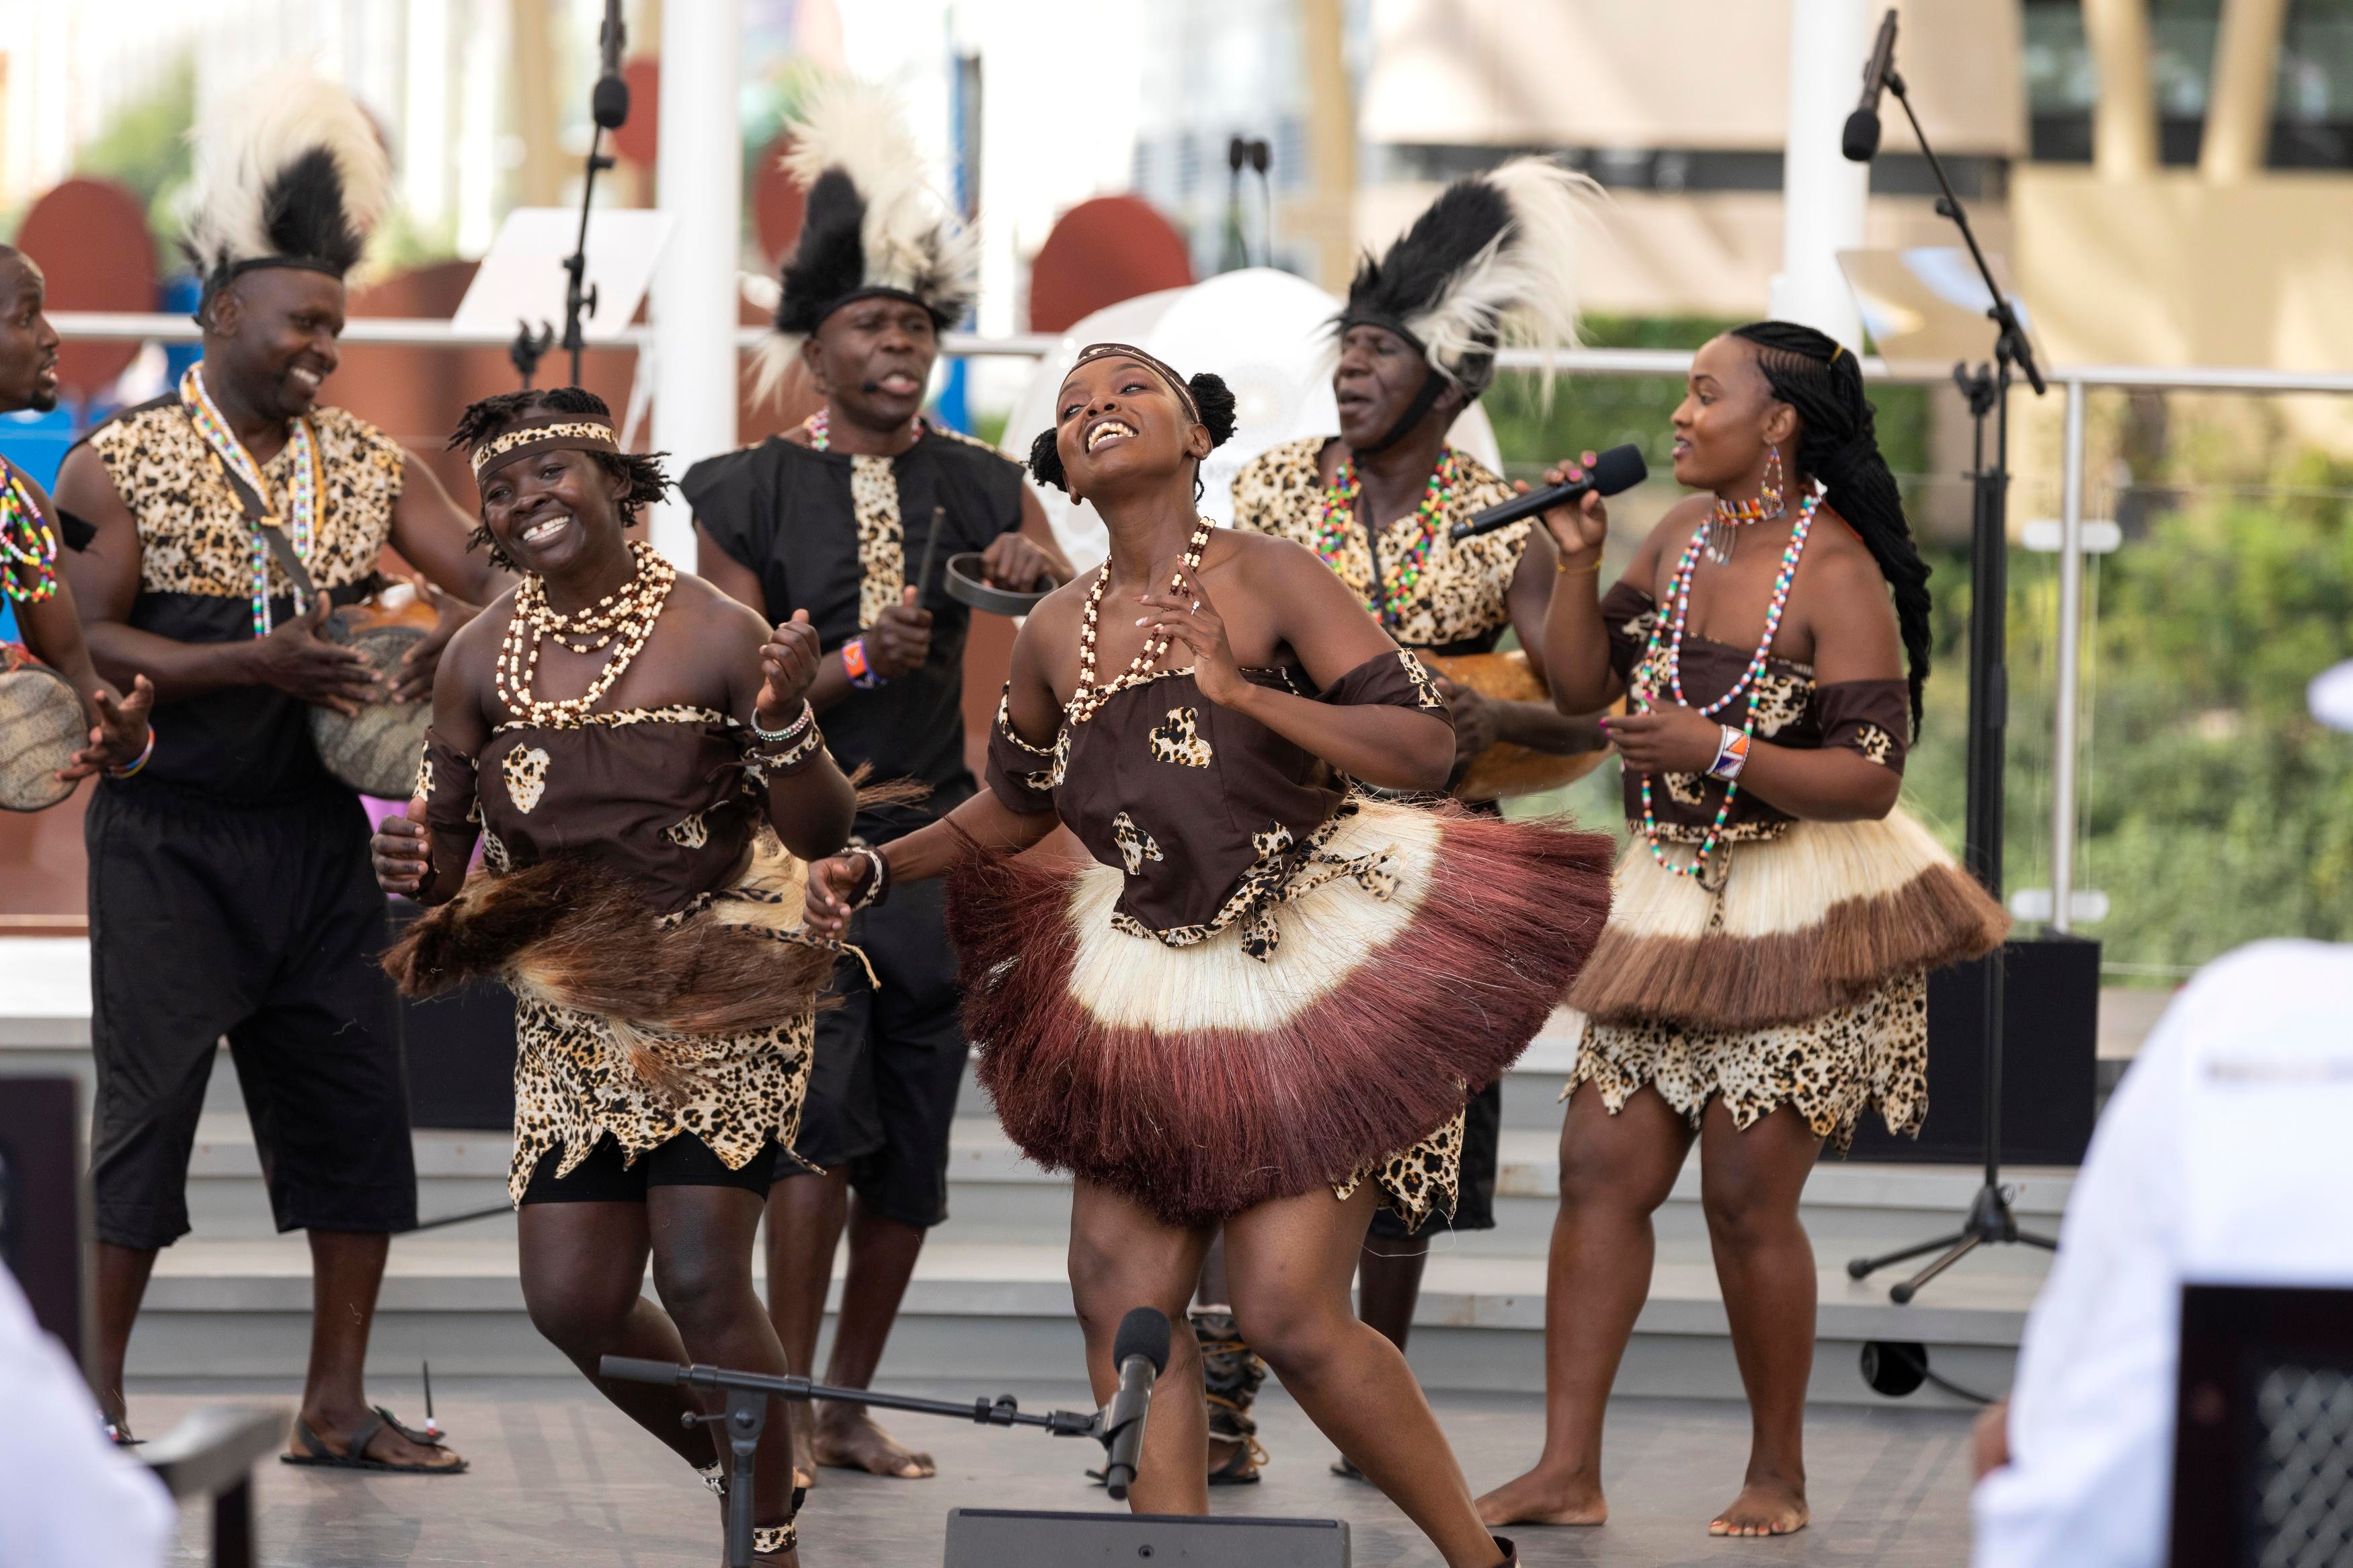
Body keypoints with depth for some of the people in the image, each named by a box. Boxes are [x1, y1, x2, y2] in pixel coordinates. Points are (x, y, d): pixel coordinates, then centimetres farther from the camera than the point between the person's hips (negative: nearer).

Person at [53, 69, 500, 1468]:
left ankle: (337, 1403, 11)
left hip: (318, 834, 5)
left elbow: (497, 576, 3)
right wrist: (254, 666, -21)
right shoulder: (123, 463, -5)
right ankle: (95, 1398, 4)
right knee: (146, 1105, -5)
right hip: (171, 840, -5)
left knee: (359, 1102, 3)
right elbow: (84, 642, -12)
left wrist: (465, 628, -20)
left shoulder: (366, 469, 8)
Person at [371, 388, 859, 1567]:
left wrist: (782, 723, -28)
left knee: (700, 1280, -14)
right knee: (571, 1300, 0)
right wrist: (407, 870, -13)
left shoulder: (717, 637, -10)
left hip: (720, 998, -5)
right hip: (570, 1015, 5)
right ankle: (737, 1471, 26)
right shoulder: (482, 660, 2)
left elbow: (822, 834, -10)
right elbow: (445, 841, 10)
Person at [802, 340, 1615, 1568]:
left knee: (1288, 1314, -11)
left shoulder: (1267, 579, -11)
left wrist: (1242, 690, -25)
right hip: (1154, 994, 6)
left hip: (1318, 983, -6)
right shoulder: (1057, 632, 5)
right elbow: (1013, 809, 22)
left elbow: (1426, 749, -18)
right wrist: (877, 868, 8)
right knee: (1120, 1289, -4)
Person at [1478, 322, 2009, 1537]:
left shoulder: (1835, 574, -15)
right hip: (1672, 905, 7)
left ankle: (1778, 1476, 11)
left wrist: (1717, 750, -27)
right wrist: (1578, 562, -3)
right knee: (1600, 1171, 0)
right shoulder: (1684, 535, 7)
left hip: (1798, 921, -7)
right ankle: (1567, 1471, 2)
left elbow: (1870, 779, -18)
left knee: (1745, 1196, -5)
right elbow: (1580, 685, 10)